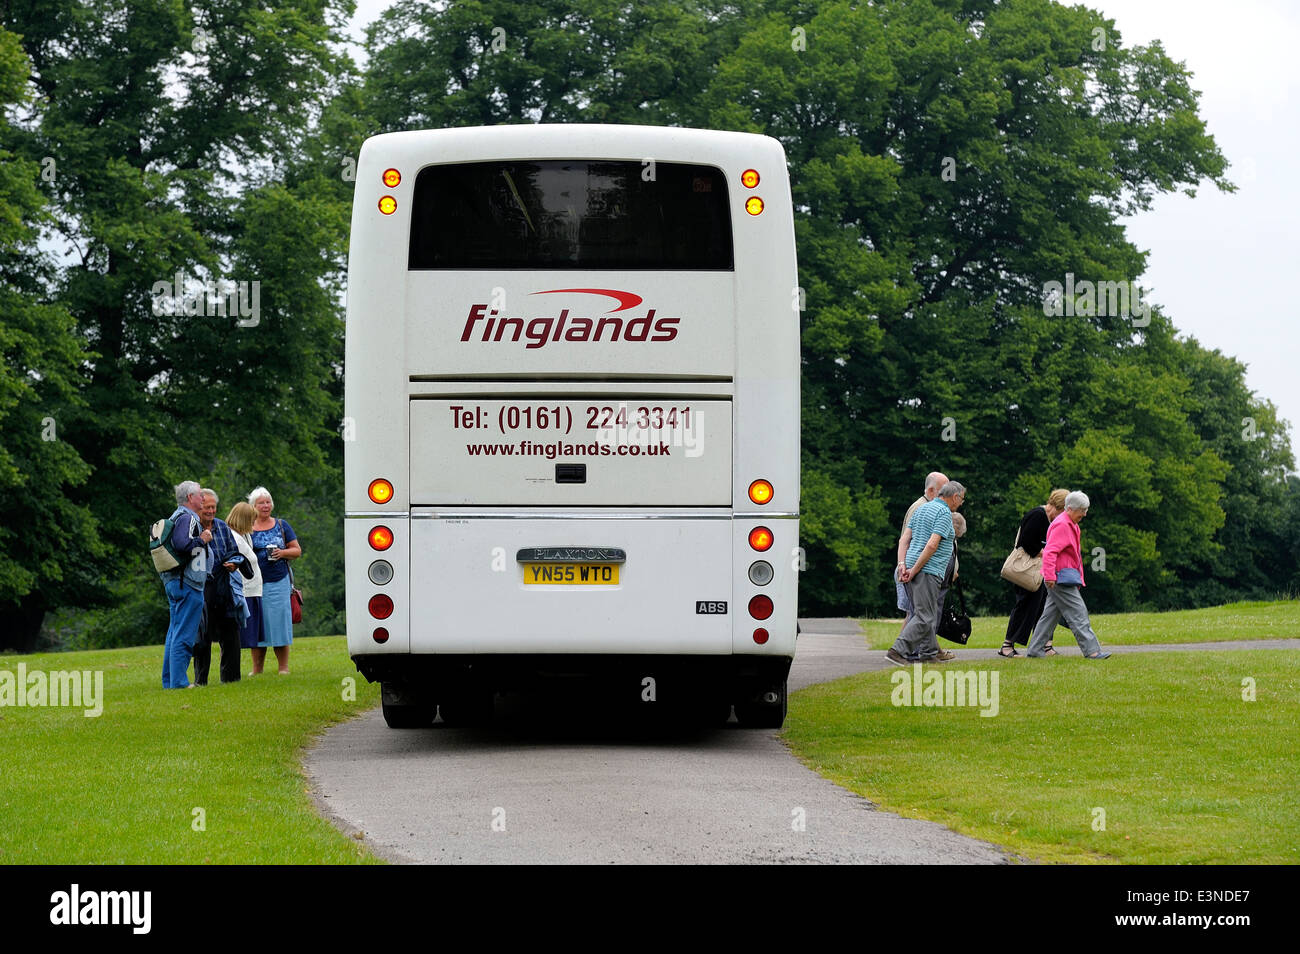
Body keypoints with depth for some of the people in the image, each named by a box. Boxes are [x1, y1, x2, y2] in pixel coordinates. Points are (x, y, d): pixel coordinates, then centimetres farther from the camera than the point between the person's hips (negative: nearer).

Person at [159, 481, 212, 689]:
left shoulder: (177, 517, 19)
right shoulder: (187, 518, -13)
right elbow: (182, 545, -27)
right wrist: (202, 540, -12)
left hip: (173, 583, 10)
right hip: (187, 584, -10)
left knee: (175, 632, 13)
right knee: (184, 635, -9)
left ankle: (169, 680, 16)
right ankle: (179, 681, -10)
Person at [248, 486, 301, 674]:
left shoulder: (281, 525, 9)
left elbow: (297, 550, 11)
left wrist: (283, 553, -8)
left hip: (278, 581, 0)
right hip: (255, 582, 0)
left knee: (279, 621, -4)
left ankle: (283, 667, 0)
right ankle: (257, 669, 4)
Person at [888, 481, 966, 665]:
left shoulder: (922, 508, 17)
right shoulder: (944, 513, -10)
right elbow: (932, 545, -19)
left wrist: (904, 565, 9)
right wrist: (914, 570, -17)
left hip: (914, 567, 9)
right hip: (928, 571, -9)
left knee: (929, 613, 18)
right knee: (924, 617, -8)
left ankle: (930, 651, 25)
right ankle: (898, 650, -16)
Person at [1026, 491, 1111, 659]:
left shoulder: (1071, 525, 19)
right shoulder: (1061, 525, -14)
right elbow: (1049, 552, -22)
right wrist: (1050, 576, -28)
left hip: (1064, 578, 11)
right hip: (1062, 578, -11)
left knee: (1051, 614, 11)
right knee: (1078, 614, -10)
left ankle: (1035, 650, 14)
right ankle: (1091, 650, -11)